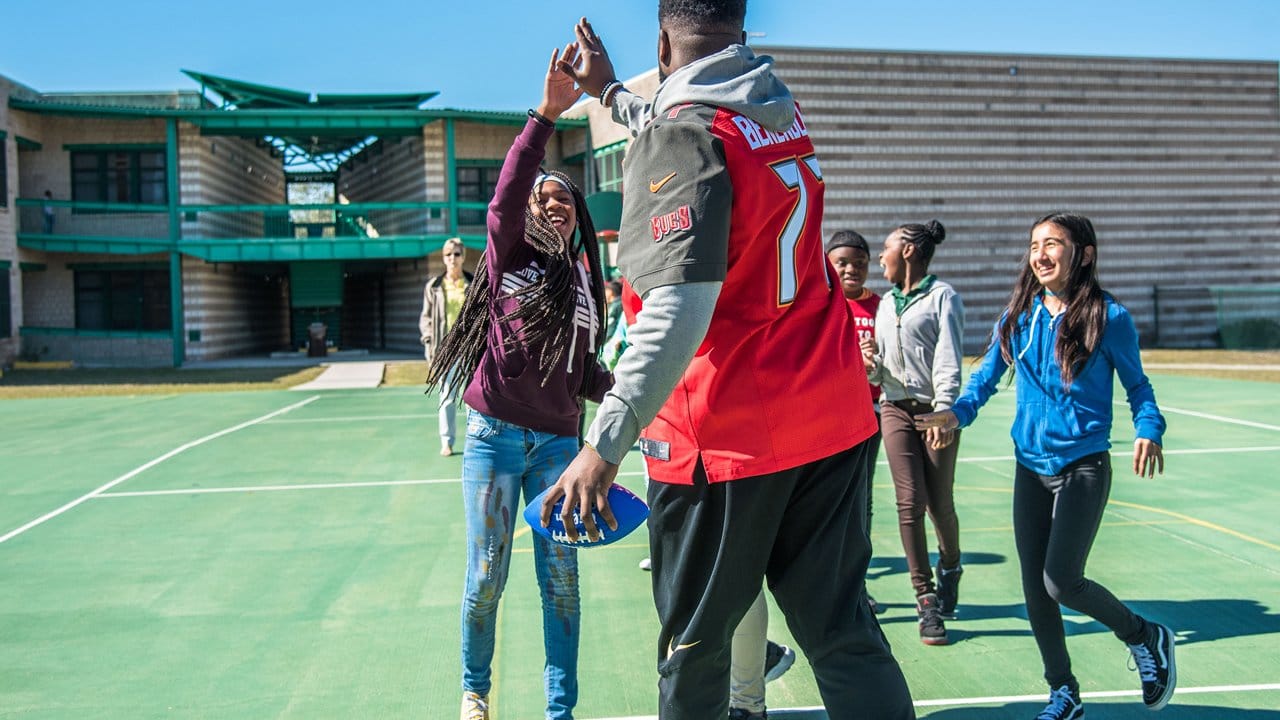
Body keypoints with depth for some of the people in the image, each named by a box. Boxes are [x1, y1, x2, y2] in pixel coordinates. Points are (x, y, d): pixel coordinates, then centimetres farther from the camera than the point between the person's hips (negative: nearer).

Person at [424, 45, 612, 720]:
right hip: (495, 435, -3)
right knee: (487, 574, 4)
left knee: (561, 577, 4)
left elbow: (585, 380, 13)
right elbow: (507, 192, -21)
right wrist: (546, 114, -31)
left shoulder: (584, 285, 11)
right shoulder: (509, 254, 0)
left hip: (556, 443, 3)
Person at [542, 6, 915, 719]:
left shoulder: (682, 132, -14)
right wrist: (610, 91, 44)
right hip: (836, 417, 7)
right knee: (844, 630, 11)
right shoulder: (785, 112, 10)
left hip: (725, 437, -7)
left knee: (694, 650, 10)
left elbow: (680, 305, -27)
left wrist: (605, 445, -31)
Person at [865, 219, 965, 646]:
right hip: (896, 410, 5)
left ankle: (950, 569, 31)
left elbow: (948, 358, -11)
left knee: (940, 503, 0)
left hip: (934, 411, -4)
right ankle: (926, 600, 2)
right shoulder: (886, 303, 17)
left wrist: (944, 410, -21)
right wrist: (870, 367, -2)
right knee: (910, 503, -4)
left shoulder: (942, 296, -2)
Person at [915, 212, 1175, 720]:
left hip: (1083, 467, -5)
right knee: (1034, 587, 7)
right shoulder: (1018, 317, 3)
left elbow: (1137, 386, 1)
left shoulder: (1108, 317, -8)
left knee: (1061, 582, -12)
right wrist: (957, 413, -13)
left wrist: (1148, 431, -17)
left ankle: (1146, 637, 18)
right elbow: (987, 376, 5)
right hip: (1030, 467, 5)